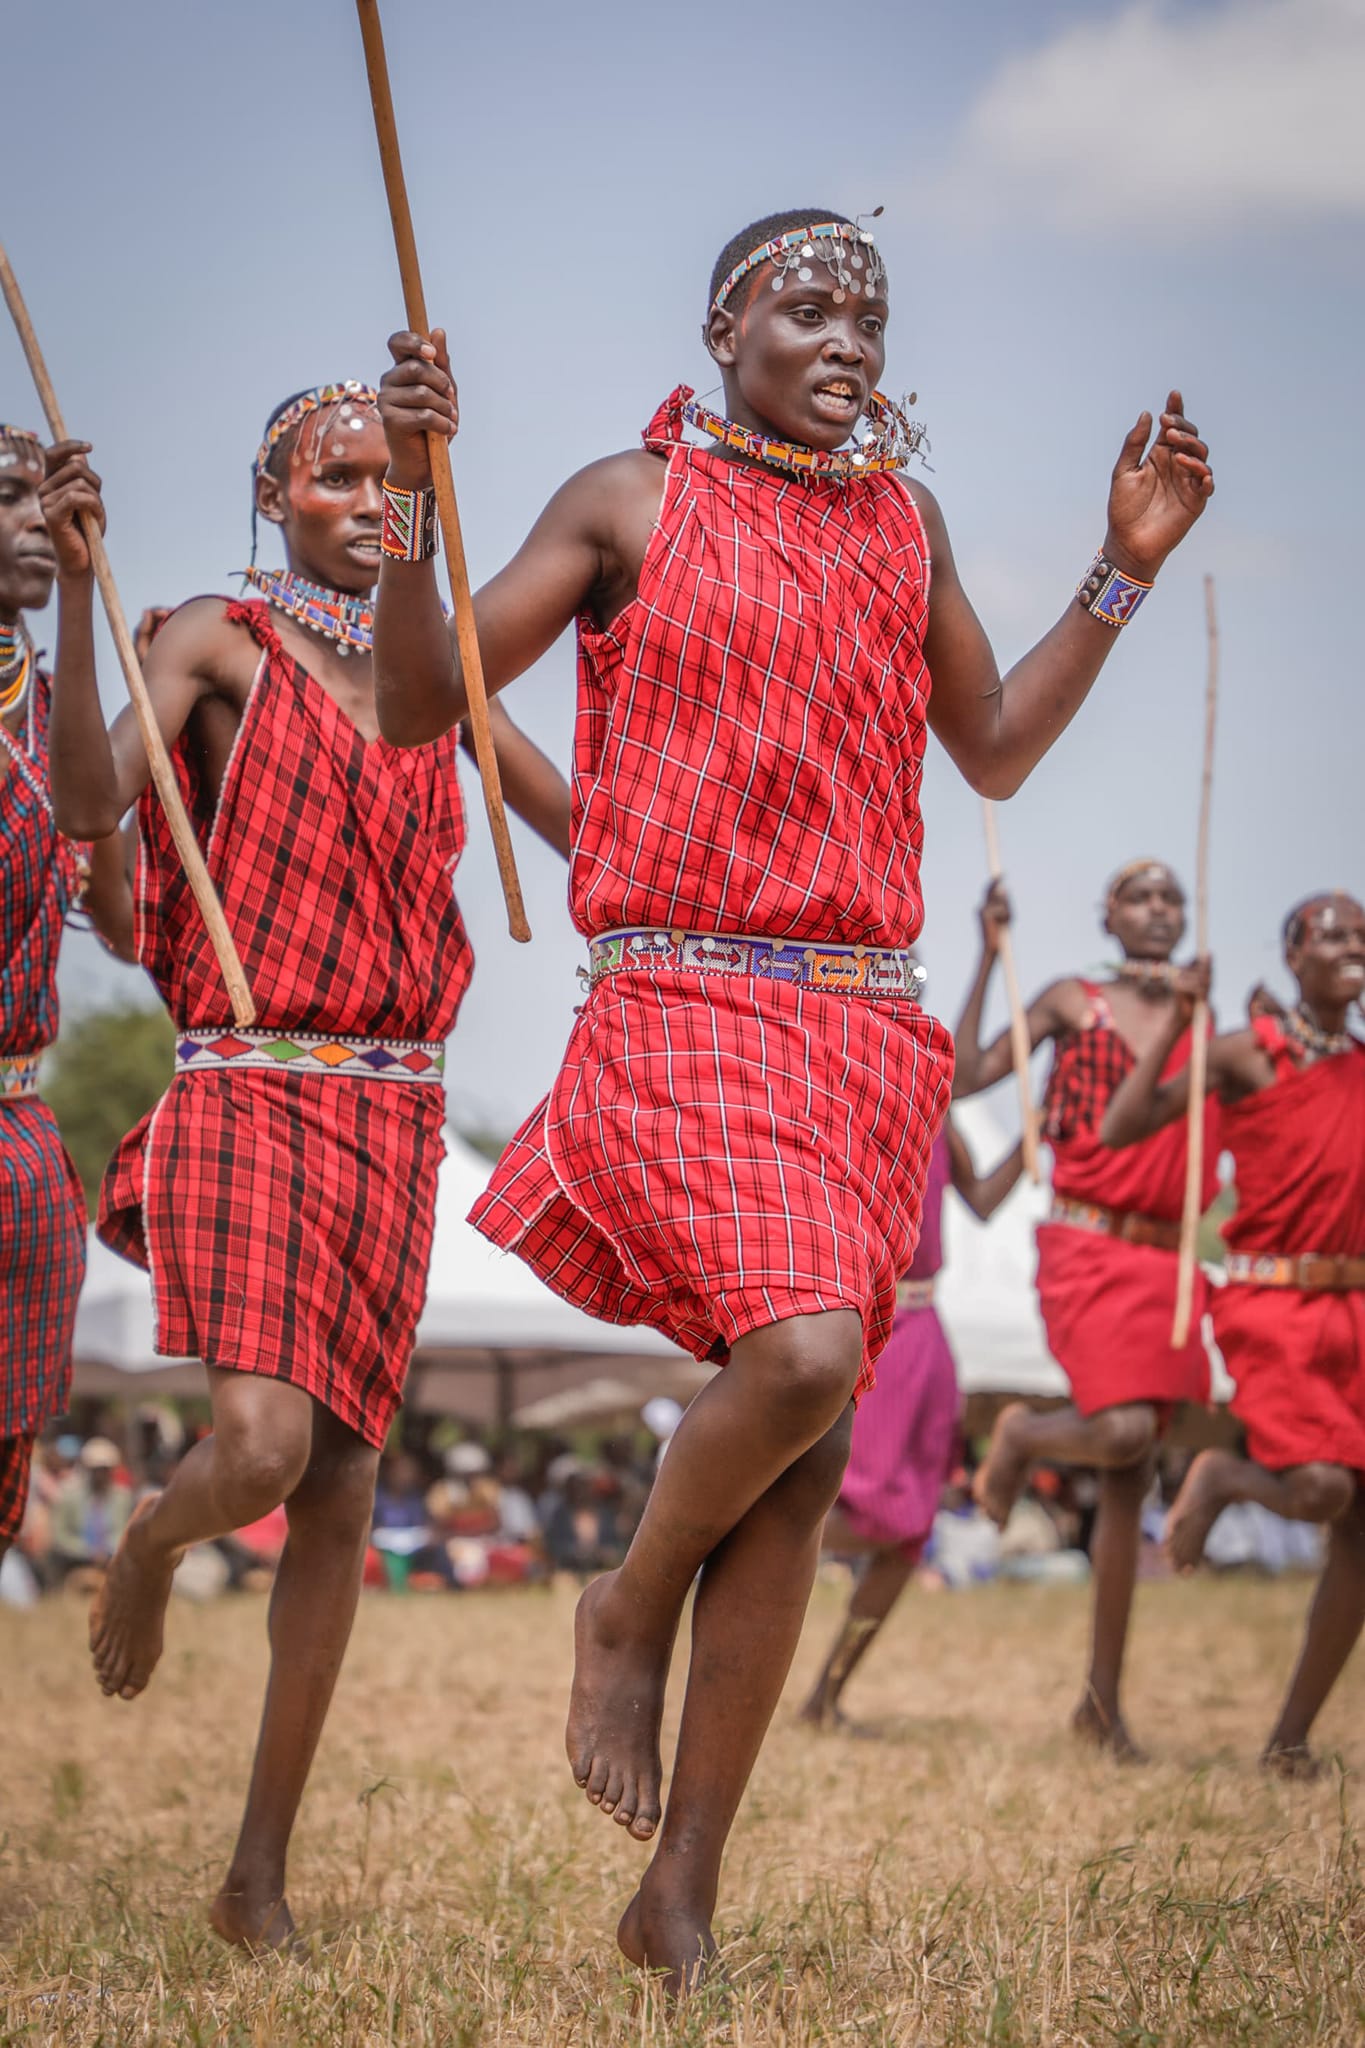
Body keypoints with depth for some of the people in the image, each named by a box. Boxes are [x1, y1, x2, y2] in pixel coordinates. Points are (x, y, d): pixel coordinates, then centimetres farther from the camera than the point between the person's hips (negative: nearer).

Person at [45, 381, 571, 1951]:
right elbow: (90, 801, -17)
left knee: (340, 1490, 2)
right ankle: (148, 1547, 17)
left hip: (391, 1115, 5)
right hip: (244, 1094, -4)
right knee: (260, 1451, -22)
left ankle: (259, 1877, 11)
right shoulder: (217, 641, -1)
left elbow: (584, 824, 18)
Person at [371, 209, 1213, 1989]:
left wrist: (1128, 568, 13)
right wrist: (412, 498, -13)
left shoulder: (904, 523, 16)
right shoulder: (630, 499, 3)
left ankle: (682, 1900, 9)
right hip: (681, 1004, -5)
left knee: (807, 1465, 0)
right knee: (801, 1354, -27)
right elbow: (420, 707, 1)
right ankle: (625, 1612, 6)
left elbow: (996, 753, 22)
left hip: (865, 1027, 5)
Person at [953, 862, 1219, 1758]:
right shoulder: (1073, 1002, 2)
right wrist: (989, 957, -10)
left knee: (1131, 1482, 5)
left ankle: (1104, 1696, 11)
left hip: (1164, 1262, 4)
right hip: (1086, 1251, -4)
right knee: (1127, 1433, -24)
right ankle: (1021, 1437, 12)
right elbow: (967, 1077, -5)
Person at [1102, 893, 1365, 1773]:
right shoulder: (1246, 1054, -3)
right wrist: (1178, 1022, -16)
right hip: (1269, 1304, -5)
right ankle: (1220, 1477, 11)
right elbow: (1121, 1128, -10)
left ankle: (1292, 1736, 9)